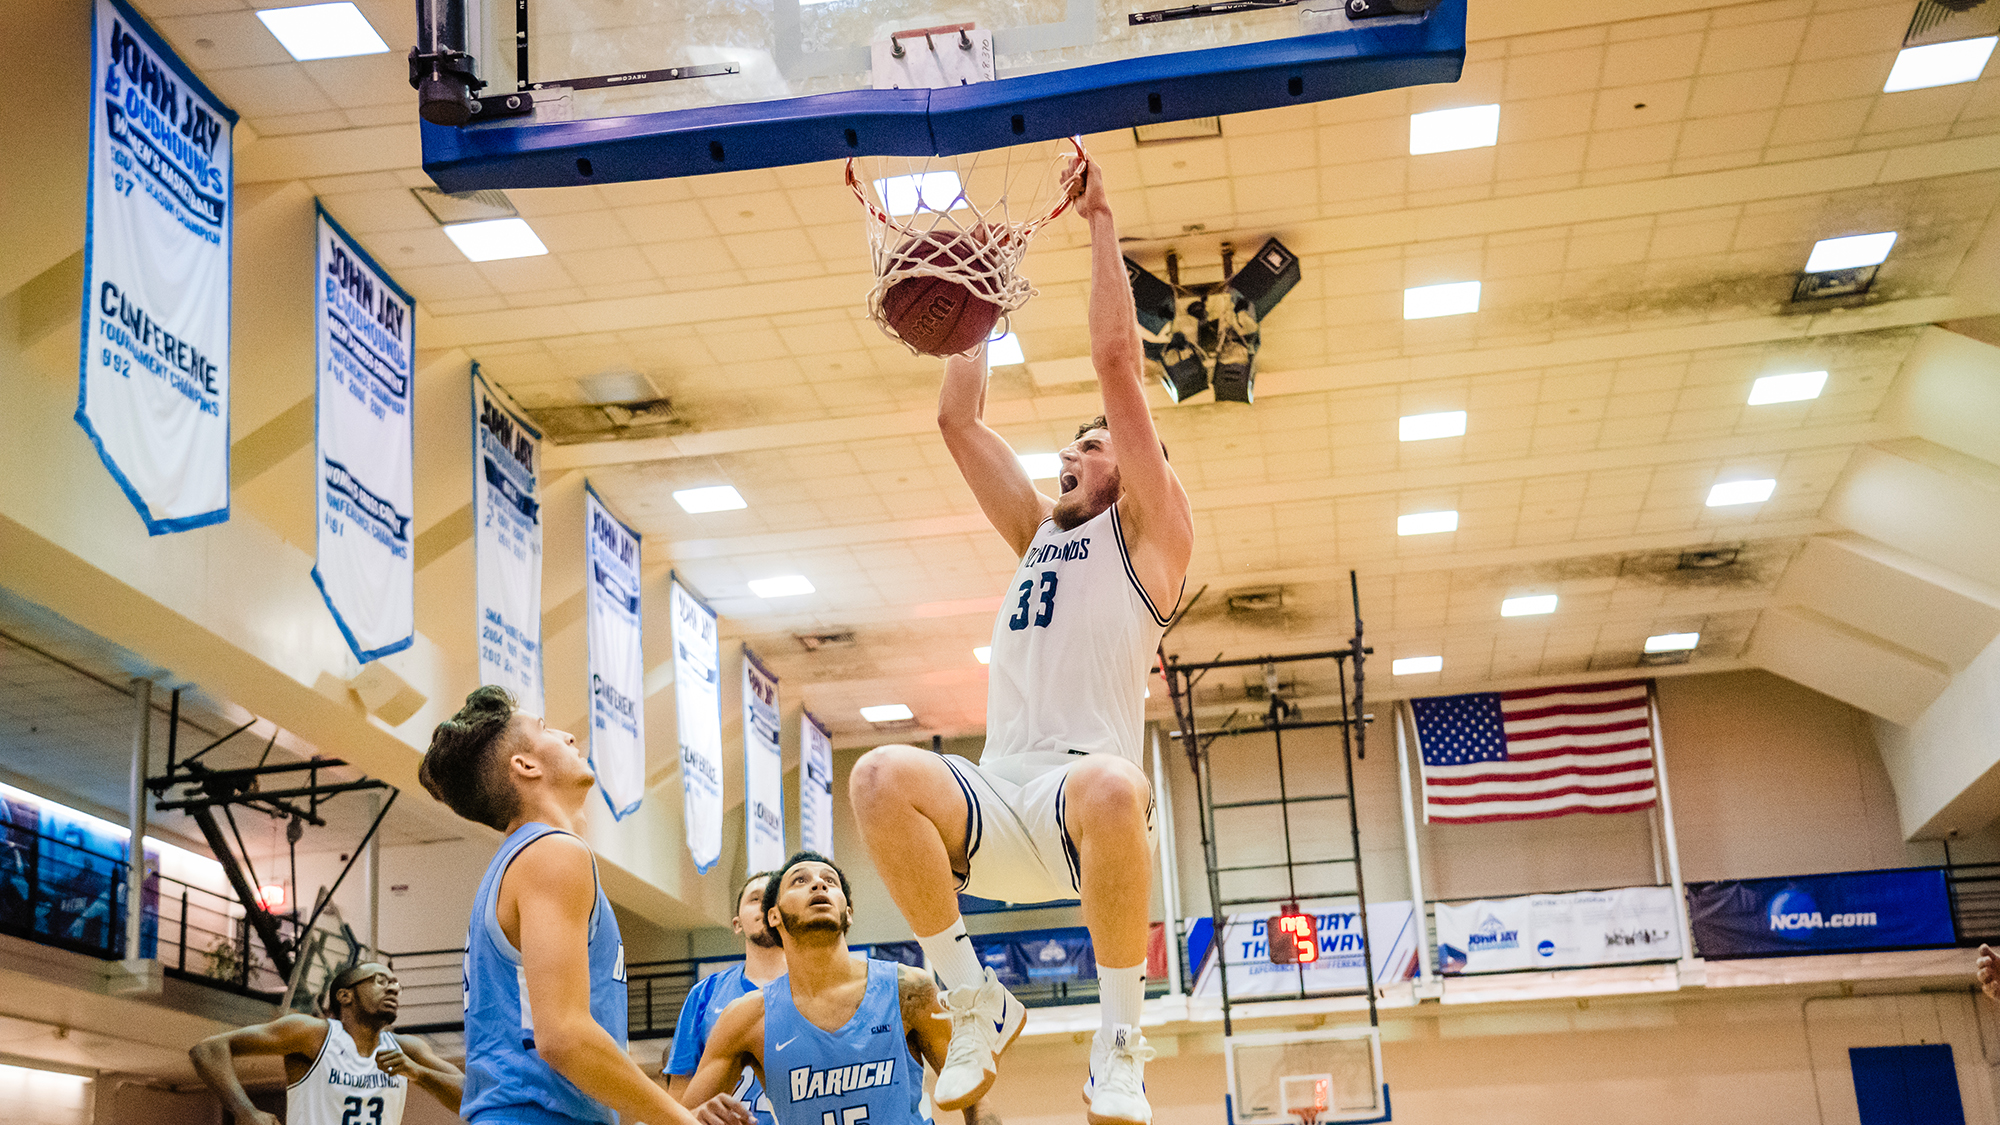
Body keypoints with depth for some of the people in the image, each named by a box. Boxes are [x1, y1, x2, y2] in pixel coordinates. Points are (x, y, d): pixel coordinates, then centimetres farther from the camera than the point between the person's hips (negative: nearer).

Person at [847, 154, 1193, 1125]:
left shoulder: (1145, 529, 13)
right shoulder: (1039, 536, 30)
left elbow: (1115, 360, 5)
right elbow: (957, 420, 29)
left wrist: (1100, 223, 7)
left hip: (1089, 782, -5)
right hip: (997, 797, 5)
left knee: (1108, 787, -42)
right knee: (882, 776, -28)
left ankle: (1120, 1041, -22)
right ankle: (975, 1005, -13)